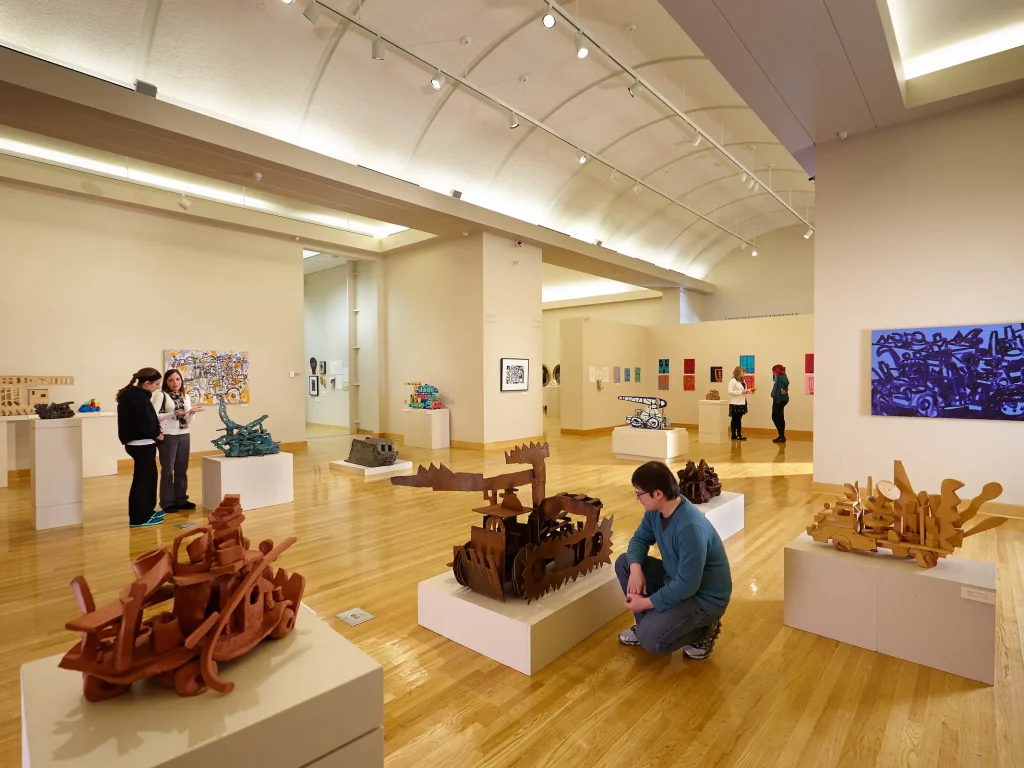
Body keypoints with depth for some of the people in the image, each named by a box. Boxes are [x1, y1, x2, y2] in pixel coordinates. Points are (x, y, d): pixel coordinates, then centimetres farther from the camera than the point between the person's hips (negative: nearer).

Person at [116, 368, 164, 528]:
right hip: (142, 444, -10)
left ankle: (147, 511, 30)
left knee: (149, 477, 19)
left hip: (137, 443, 10)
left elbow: (140, 421, 11)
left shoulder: (130, 394, 10)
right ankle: (139, 518, 9)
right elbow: (145, 425, -25)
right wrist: (157, 435, -8)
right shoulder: (140, 399, -21)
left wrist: (154, 433, 3)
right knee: (142, 479, 0)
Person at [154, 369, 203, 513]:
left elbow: (188, 421, 11)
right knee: (167, 470, 2)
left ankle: (181, 499, 19)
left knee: (182, 469, 10)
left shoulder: (186, 397, 11)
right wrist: (173, 414, -23)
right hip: (167, 436, -5)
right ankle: (167, 502, 11)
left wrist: (192, 413, -9)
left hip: (184, 436, 5)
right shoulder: (160, 395, -5)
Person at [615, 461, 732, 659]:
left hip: (705, 597, -8)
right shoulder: (655, 510, -9)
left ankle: (703, 630, 5)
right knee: (624, 563, 0)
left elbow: (687, 585, -31)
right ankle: (647, 623, 12)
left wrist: (646, 602, -22)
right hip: (676, 578, 8)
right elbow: (639, 539, 4)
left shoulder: (691, 528, -35)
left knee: (650, 639, -20)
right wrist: (636, 568, -17)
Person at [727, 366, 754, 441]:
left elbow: (743, 391, 19)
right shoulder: (733, 381, -12)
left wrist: (749, 391, 1)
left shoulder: (743, 381, 13)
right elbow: (730, 391, -20)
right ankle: (733, 435, 9)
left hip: (742, 403, 7)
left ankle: (739, 435, 16)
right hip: (735, 403, -7)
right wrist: (741, 392, -22)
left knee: (739, 419, 11)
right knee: (734, 420, 1)